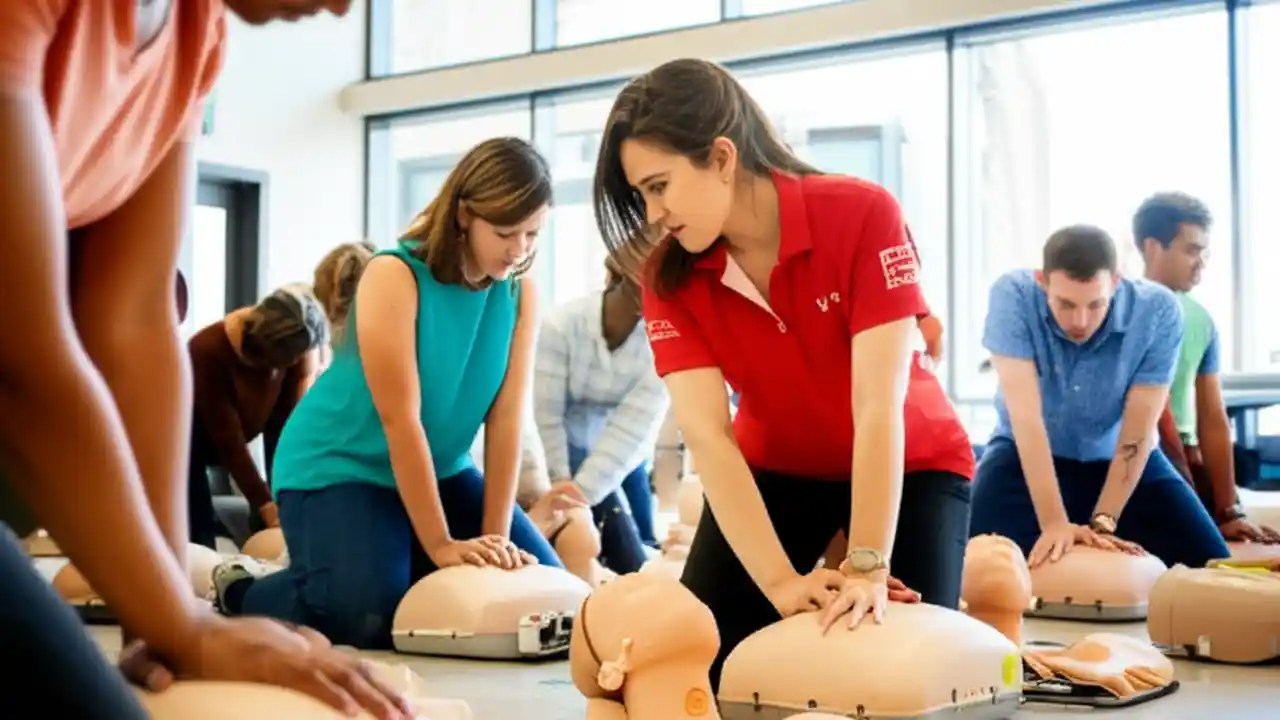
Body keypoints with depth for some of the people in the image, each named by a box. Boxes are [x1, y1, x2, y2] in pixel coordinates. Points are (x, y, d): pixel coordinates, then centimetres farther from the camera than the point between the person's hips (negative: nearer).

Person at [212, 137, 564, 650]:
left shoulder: (520, 291, -5)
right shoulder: (394, 276, -22)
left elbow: (507, 417, -10)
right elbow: (400, 419, -25)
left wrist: (496, 538, -17)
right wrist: (441, 545, -27)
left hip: (440, 470, 6)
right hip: (338, 466, -6)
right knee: (369, 614, -27)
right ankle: (241, 590, 4)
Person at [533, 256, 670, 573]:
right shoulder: (564, 323, -24)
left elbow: (634, 424, -28)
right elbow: (546, 415, -23)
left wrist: (582, 488, -37)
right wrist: (561, 483, -32)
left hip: (625, 463, 3)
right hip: (571, 453, -2)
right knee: (630, 565, -12)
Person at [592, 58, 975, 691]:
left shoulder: (861, 214, -27)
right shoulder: (670, 276, -17)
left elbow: (877, 403, -31)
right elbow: (706, 435, -26)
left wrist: (867, 568, -37)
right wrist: (782, 582, -37)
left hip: (909, 467, -2)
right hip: (773, 470, 3)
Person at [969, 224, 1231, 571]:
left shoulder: (1158, 311, -23)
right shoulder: (1013, 295, -26)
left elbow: (1138, 432, -21)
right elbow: (1026, 414, -32)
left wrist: (1102, 522, -28)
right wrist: (1053, 522, -37)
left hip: (1120, 460, 2)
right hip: (1026, 458, -1)